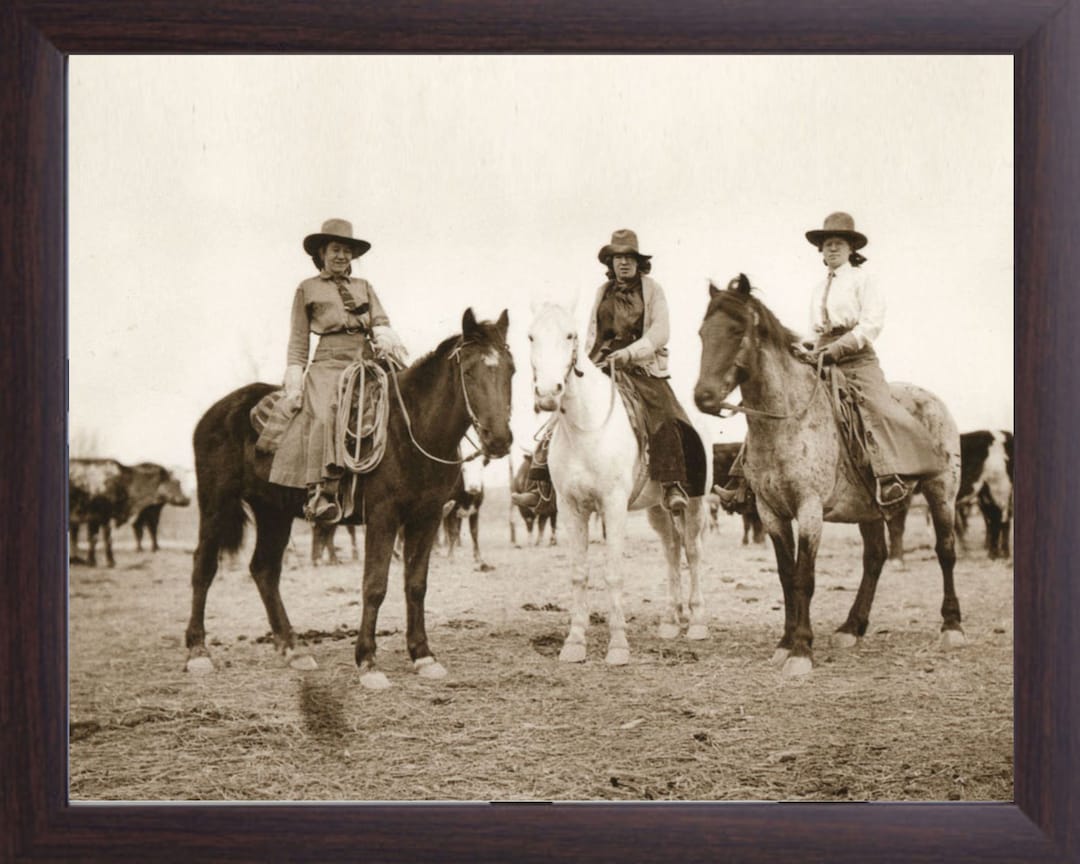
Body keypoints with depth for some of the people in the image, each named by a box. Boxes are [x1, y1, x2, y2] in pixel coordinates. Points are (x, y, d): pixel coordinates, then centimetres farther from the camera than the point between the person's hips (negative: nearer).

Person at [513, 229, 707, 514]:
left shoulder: (652, 290, 4)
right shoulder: (603, 292, 16)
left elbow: (660, 331, -6)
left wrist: (630, 352, -19)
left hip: (641, 367, -4)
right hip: (600, 366, 4)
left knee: (665, 419, -27)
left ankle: (674, 488, -25)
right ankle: (538, 485, -7)